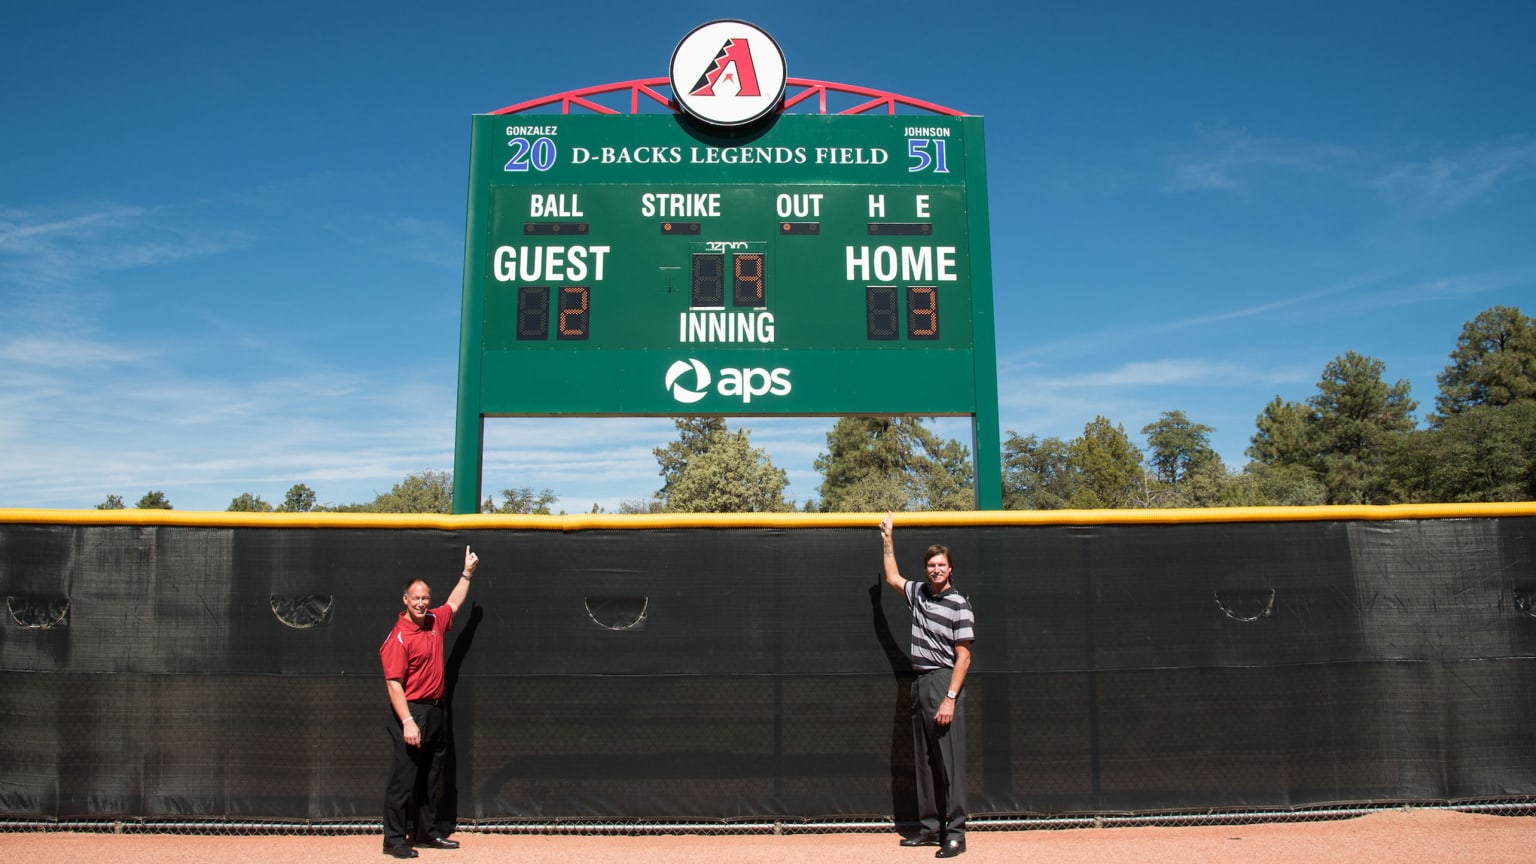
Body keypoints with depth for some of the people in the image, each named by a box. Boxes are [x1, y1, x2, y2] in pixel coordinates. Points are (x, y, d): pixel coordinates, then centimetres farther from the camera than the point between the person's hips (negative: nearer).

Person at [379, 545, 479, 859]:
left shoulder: (435, 622, 8)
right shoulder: (398, 637, -15)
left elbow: (454, 604, 30)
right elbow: (394, 683, -20)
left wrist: (467, 573, 32)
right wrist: (407, 722, -26)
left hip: (436, 712, 8)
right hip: (412, 713, -8)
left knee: (432, 780, 16)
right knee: (404, 779, -5)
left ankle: (428, 832, 26)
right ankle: (393, 839, 3)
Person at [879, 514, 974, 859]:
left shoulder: (958, 604, -8)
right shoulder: (919, 593, 13)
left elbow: (963, 656, -12)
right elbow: (892, 578, 34)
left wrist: (950, 699, -19)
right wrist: (888, 540, 34)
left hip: (944, 683, -7)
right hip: (920, 684, 8)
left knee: (949, 762, -7)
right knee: (924, 762, 10)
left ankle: (955, 833, -3)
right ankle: (930, 827, 17)